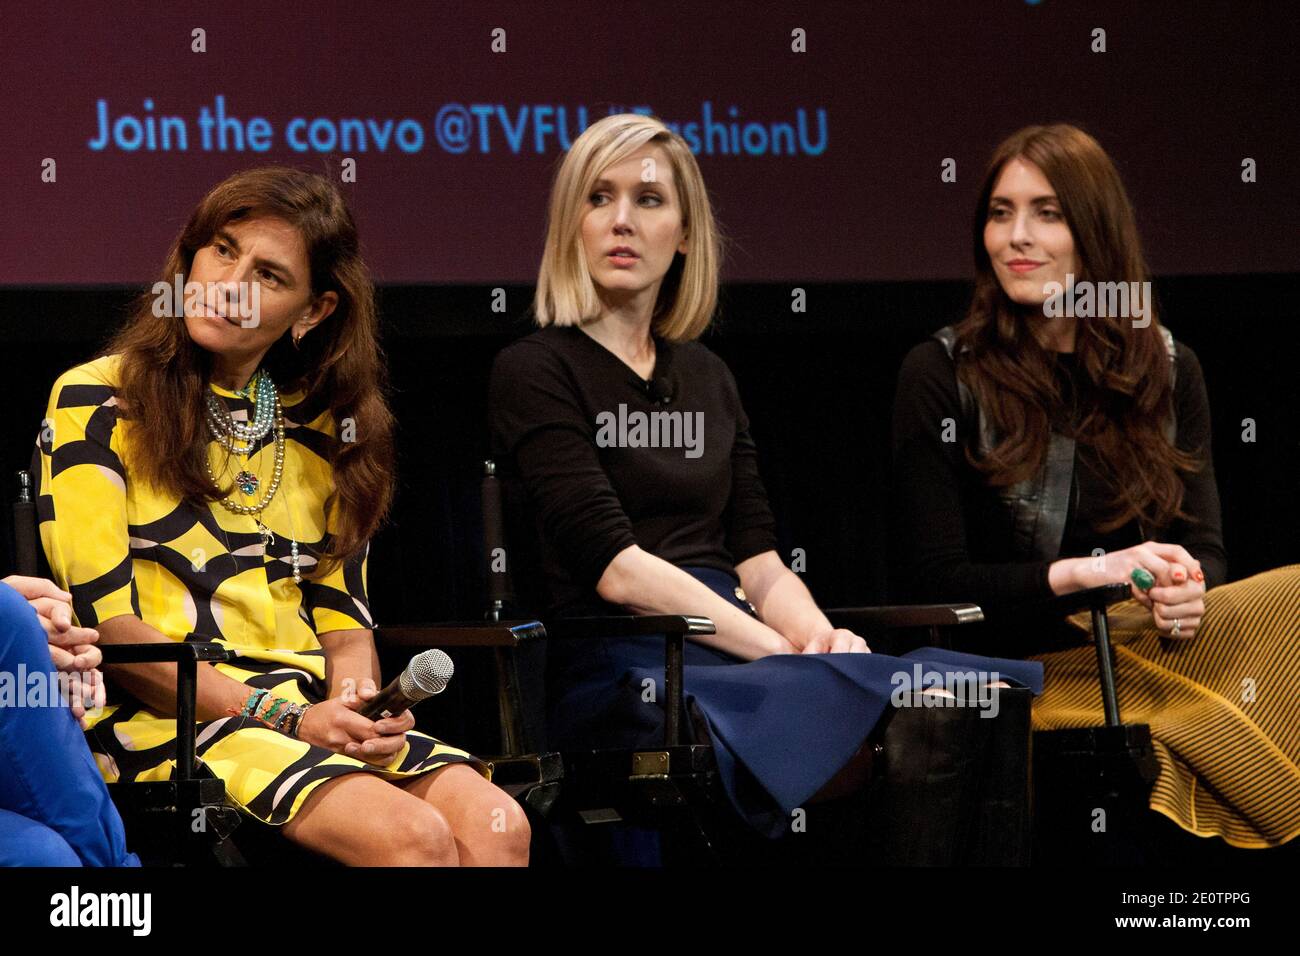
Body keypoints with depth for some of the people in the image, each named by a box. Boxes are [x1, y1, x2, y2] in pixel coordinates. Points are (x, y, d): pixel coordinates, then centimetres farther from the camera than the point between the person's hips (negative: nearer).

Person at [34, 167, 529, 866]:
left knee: (496, 827, -25)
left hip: (310, 715, 5)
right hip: (164, 719, -5)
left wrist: (354, 695, -8)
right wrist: (282, 718, -15)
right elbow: (106, 622, -8)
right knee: (416, 836, -31)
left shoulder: (318, 423, 17)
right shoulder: (97, 403, 1)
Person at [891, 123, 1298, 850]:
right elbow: (935, 583, -4)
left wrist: (1188, 597, -15)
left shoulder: (1168, 370, 13)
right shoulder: (941, 376, 1)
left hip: (1156, 650, 5)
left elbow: (1204, 547, 9)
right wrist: (1086, 573, -16)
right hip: (1025, 669, -5)